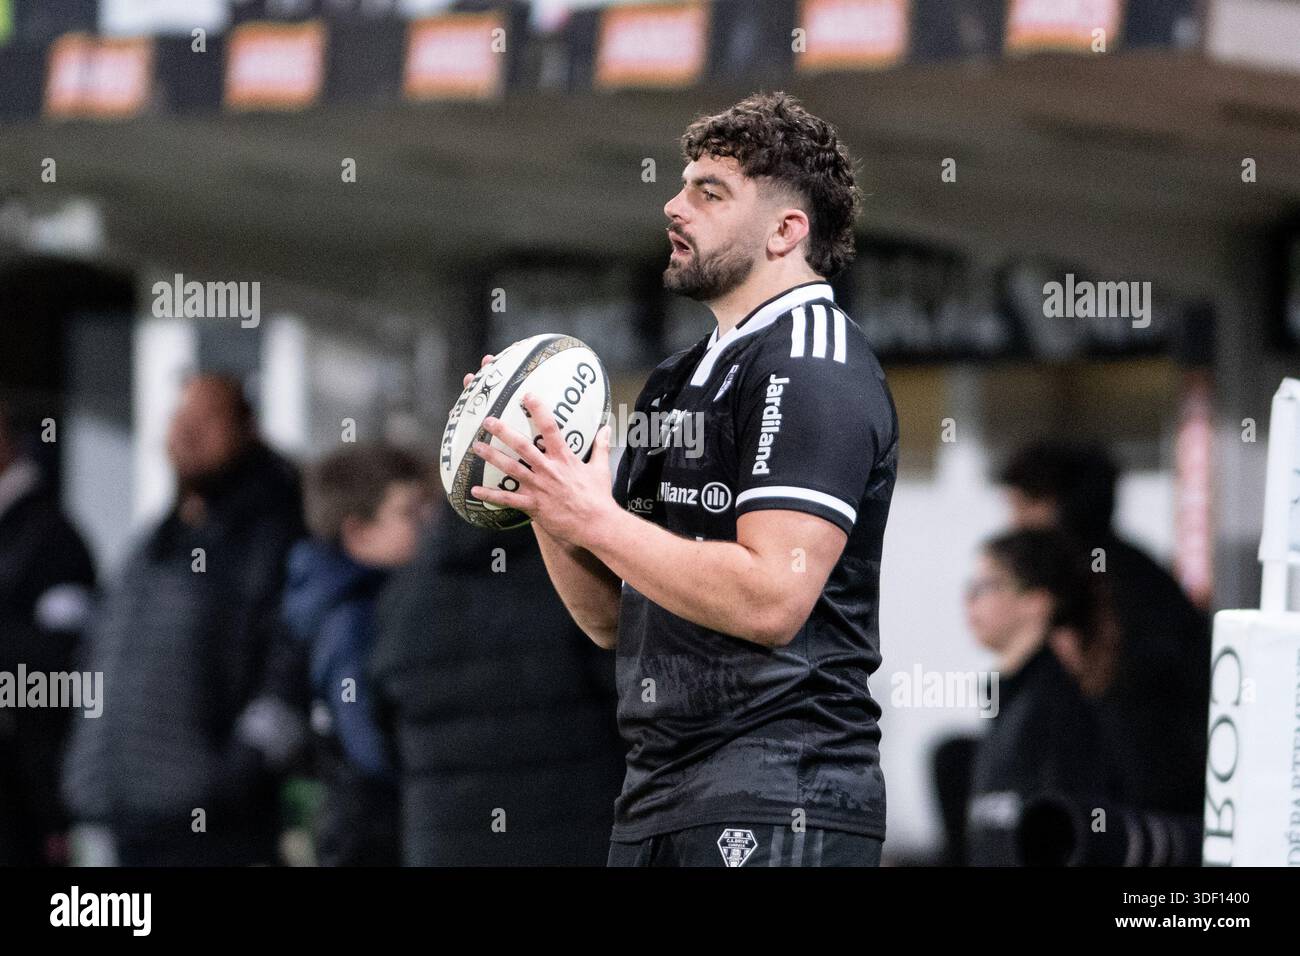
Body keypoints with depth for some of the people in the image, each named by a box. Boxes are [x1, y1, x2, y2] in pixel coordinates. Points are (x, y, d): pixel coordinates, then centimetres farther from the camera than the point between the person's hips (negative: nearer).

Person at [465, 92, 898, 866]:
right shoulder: (680, 380, 20)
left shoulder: (815, 367, -9)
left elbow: (771, 601, -21)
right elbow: (613, 620, 19)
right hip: (659, 796, 9)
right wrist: (544, 500, 3)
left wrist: (593, 518, -16)